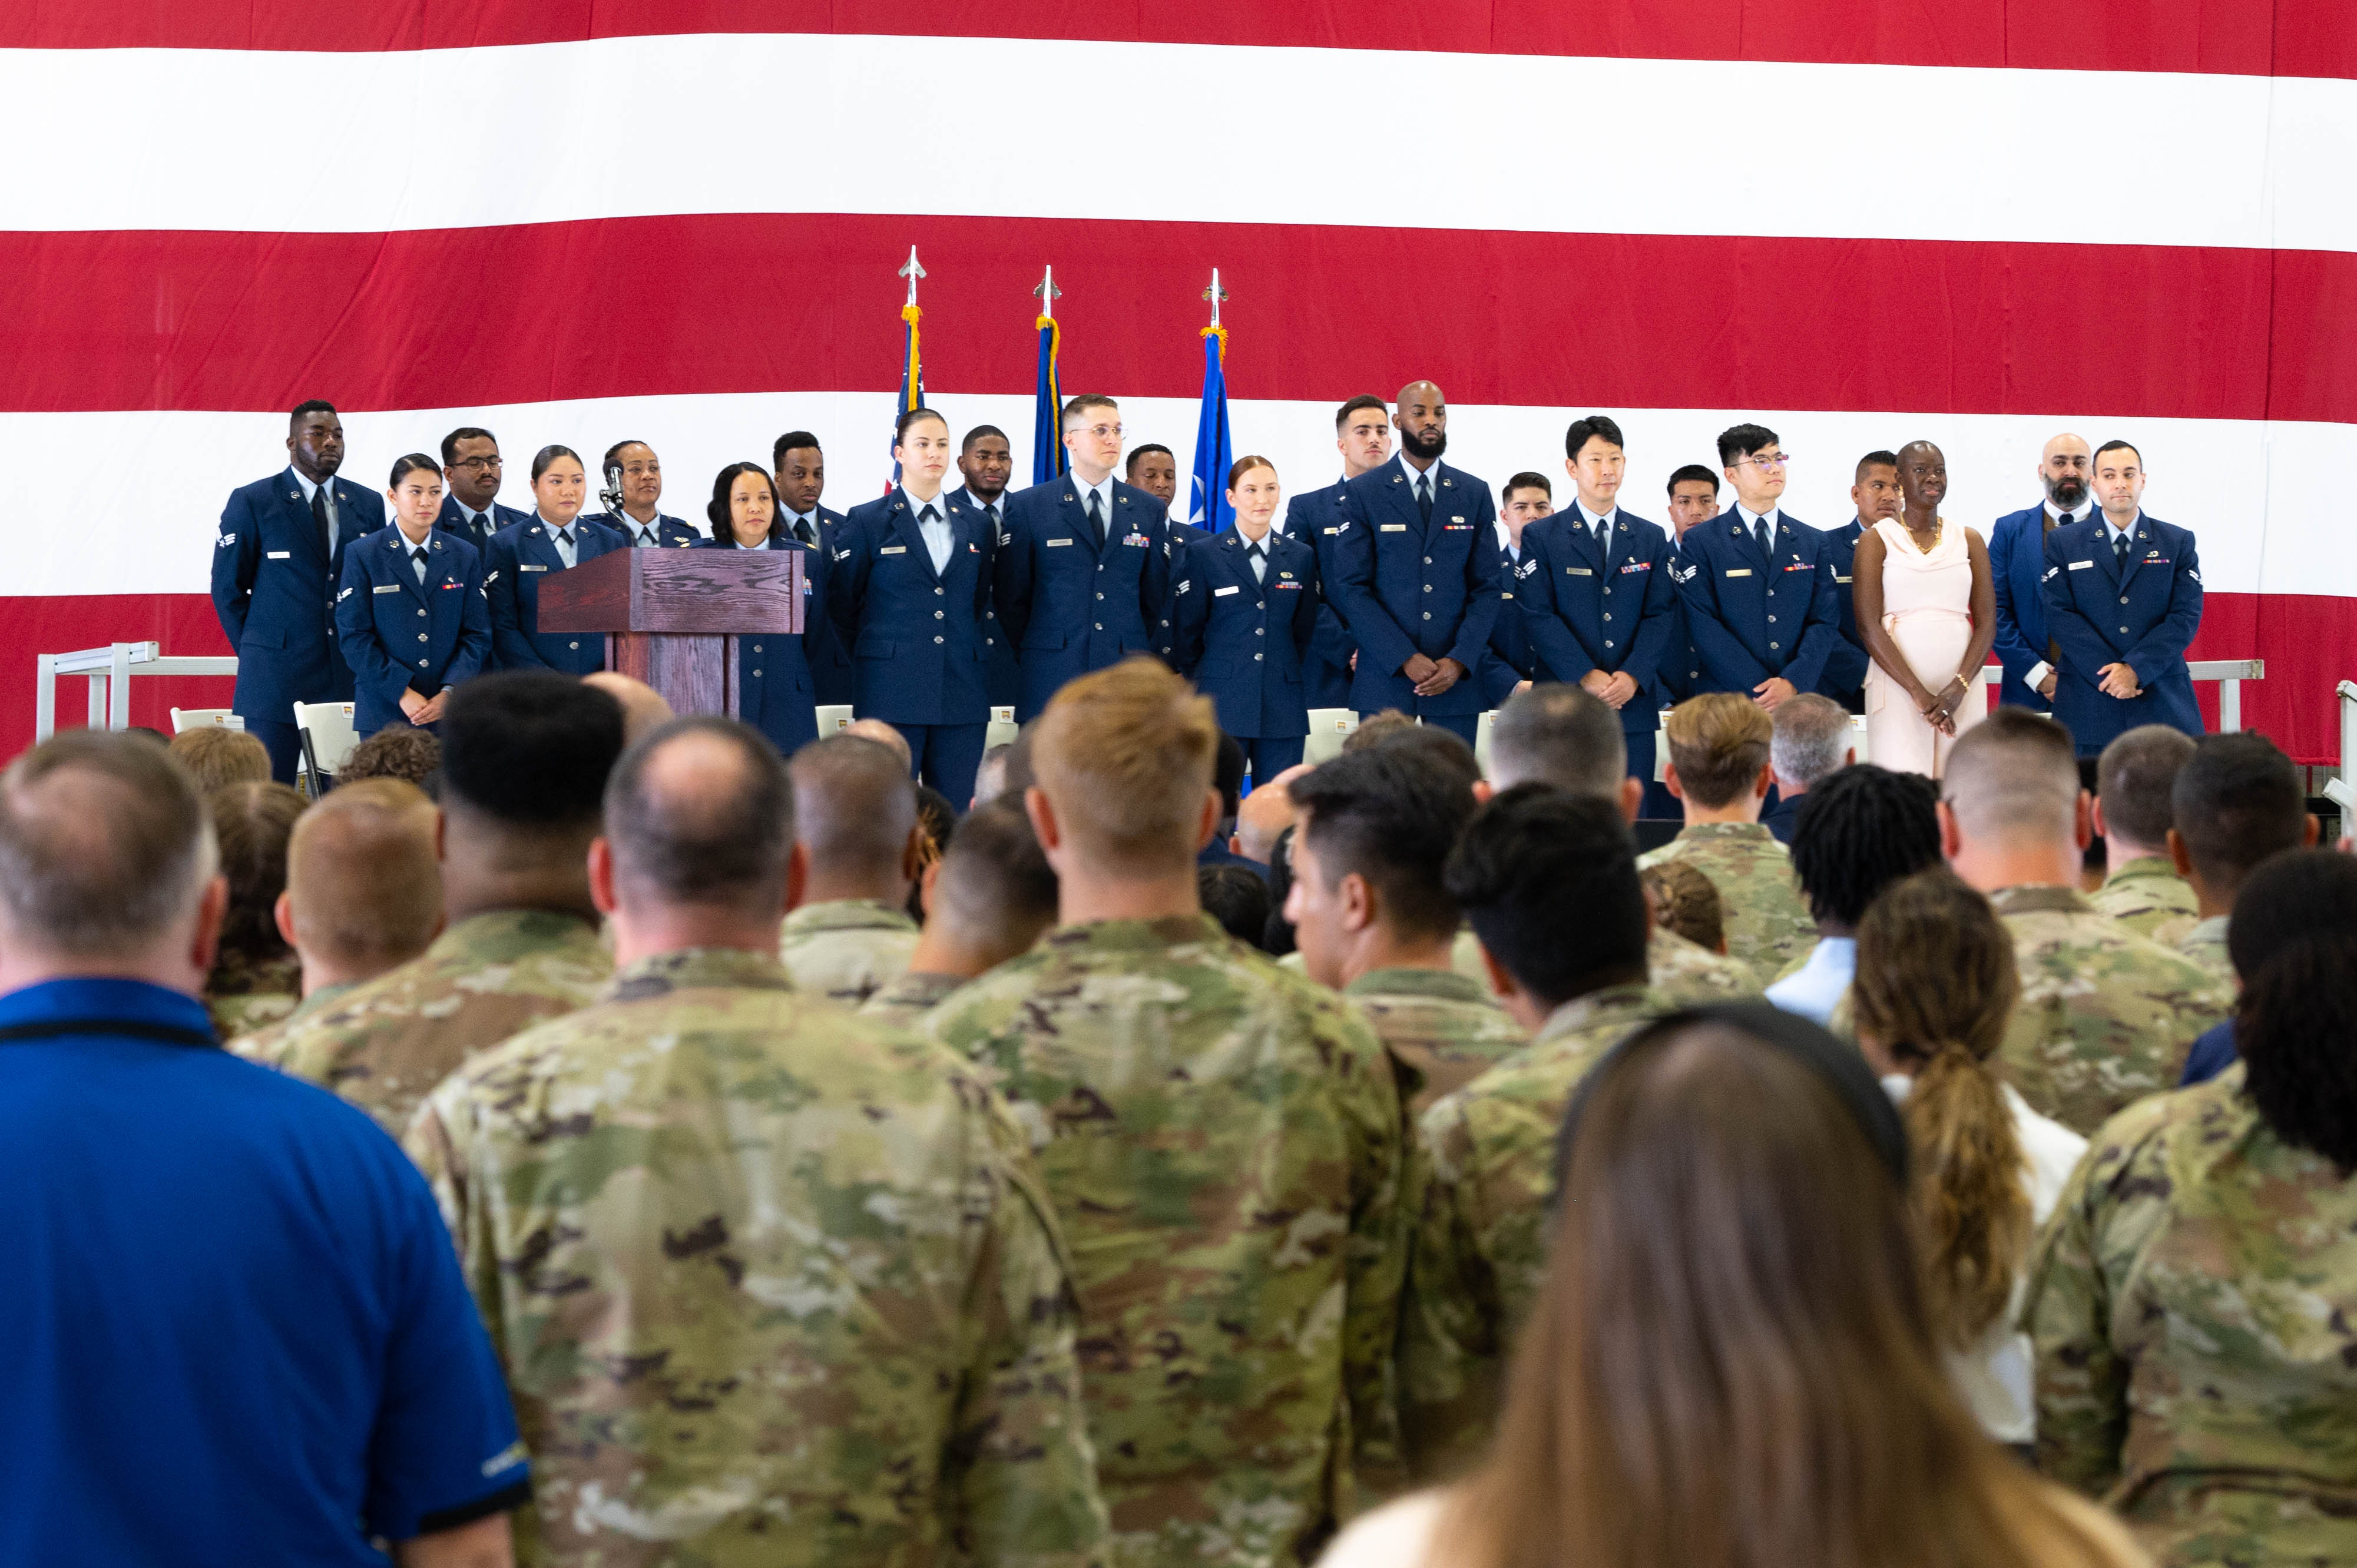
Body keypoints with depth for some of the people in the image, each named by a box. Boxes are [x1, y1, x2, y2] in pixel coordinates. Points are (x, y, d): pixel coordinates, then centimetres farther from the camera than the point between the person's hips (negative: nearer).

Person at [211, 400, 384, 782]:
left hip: (349, 676, 3)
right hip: (274, 679, -3)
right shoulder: (252, 502, 0)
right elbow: (227, 588, 4)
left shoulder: (368, 505, 12)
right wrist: (257, 654, 1)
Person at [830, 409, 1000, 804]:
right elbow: (840, 604, 7)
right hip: (892, 693, -3)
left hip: (963, 693, 4)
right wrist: (872, 657, 8)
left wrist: (979, 649, 12)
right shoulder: (868, 522, 2)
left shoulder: (977, 524, 14)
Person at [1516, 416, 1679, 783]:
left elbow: (1662, 614, 6)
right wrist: (1586, 676, -16)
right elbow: (1538, 616, -5)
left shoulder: (1652, 538, 14)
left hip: (1635, 704, 3)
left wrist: (1633, 676, -11)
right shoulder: (1540, 538, 4)